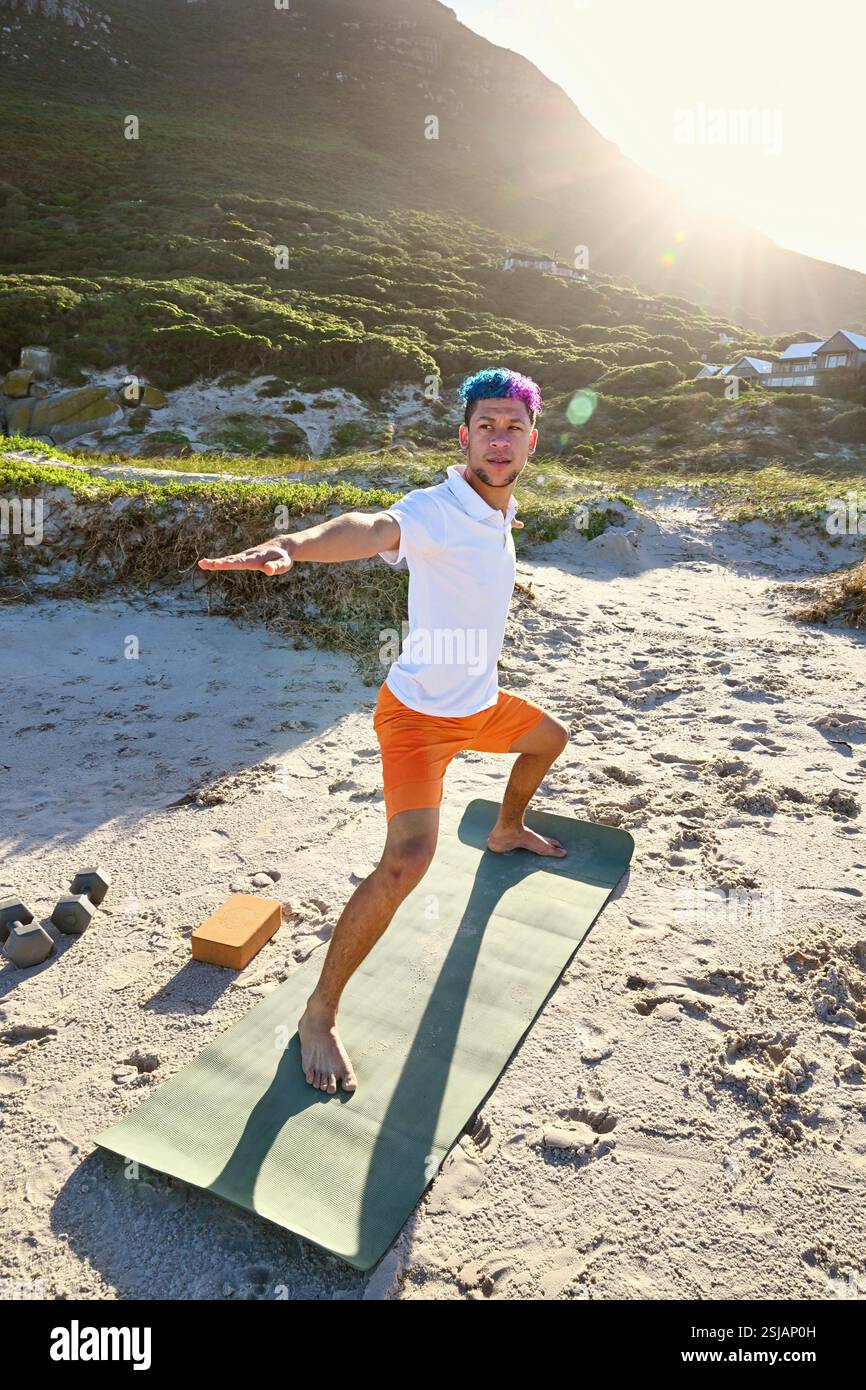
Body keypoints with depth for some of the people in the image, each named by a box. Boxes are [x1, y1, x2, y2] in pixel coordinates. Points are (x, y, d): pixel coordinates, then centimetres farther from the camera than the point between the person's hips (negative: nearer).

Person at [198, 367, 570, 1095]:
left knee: (550, 737, 32)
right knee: (408, 859, -25)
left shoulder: (499, 509, -1)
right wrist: (293, 544, -70)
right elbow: (372, 528, -51)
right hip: (419, 714, -9)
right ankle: (319, 1015, -7)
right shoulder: (438, 509, -27)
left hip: (481, 704, 9)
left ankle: (507, 831, 60)